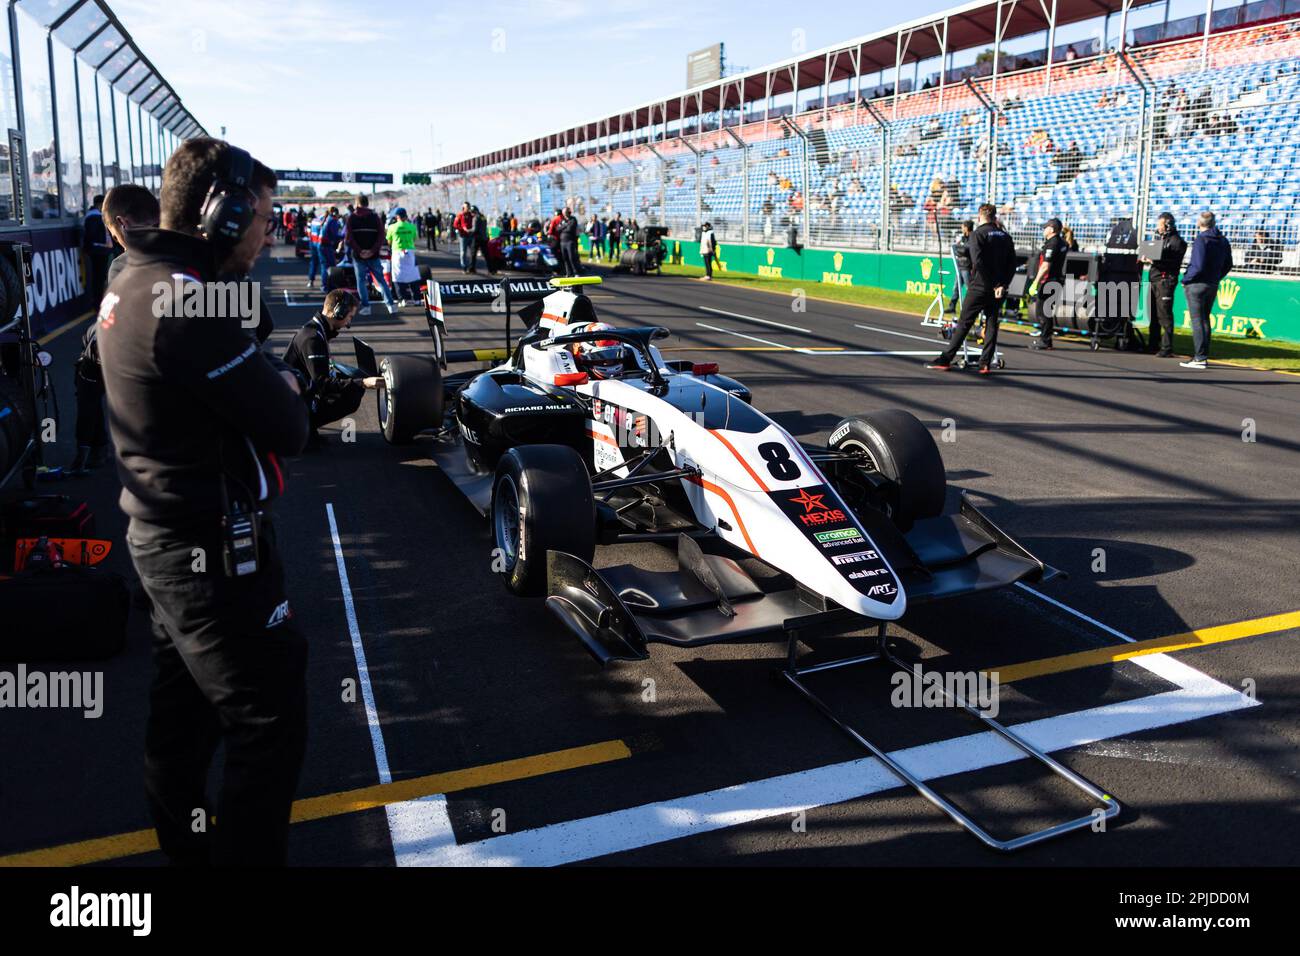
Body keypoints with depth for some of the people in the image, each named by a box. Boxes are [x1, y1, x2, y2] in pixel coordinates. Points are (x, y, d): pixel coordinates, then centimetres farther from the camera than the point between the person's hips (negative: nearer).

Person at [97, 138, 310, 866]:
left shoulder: (135, 282, 7)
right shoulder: (185, 302, -24)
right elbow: (288, 430, -21)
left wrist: (271, 380, -4)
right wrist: (287, 390, -2)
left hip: (167, 534, 11)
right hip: (213, 549, -11)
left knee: (184, 709, 23)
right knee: (270, 724, -1)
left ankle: (185, 844, 41)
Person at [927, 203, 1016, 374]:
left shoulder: (977, 234, -5)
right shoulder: (1005, 236, 12)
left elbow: (978, 262, -18)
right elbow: (1012, 263, 4)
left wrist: (994, 285, -14)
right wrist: (1003, 285, -4)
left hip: (979, 287, -5)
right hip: (998, 289, 5)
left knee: (964, 323, -2)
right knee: (991, 323, 9)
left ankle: (946, 359, -1)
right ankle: (986, 363, 5)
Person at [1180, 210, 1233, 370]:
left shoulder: (1201, 240, -14)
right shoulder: (1223, 241, 9)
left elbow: (1198, 266, -21)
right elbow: (1228, 265, 12)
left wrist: (1186, 279, -9)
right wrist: (1216, 278, 20)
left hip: (1197, 285, -7)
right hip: (1213, 286, 7)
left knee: (1197, 321, -5)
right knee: (1205, 320, 15)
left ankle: (1200, 358, -7)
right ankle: (1203, 357, 18)